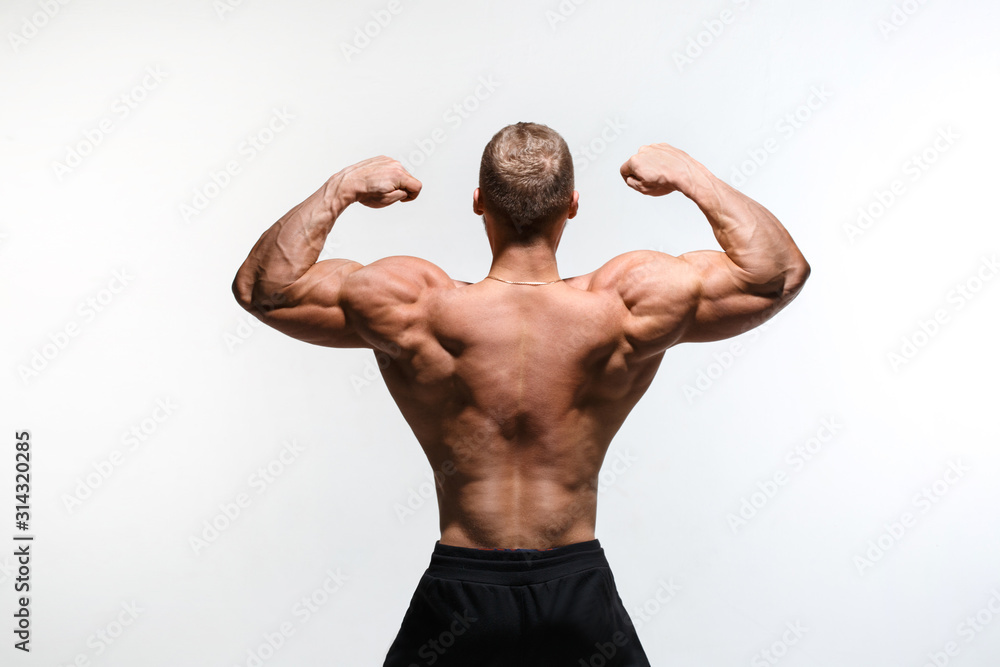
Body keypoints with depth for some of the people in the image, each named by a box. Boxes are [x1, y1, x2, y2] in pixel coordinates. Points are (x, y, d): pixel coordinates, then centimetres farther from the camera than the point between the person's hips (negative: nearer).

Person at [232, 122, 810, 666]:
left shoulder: (415, 310, -13)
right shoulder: (630, 309, -13)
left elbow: (263, 287, -1)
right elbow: (782, 272, -2)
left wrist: (341, 188, 1)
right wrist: (693, 177, 1)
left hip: (462, 591, 0)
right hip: (579, 591, 1)